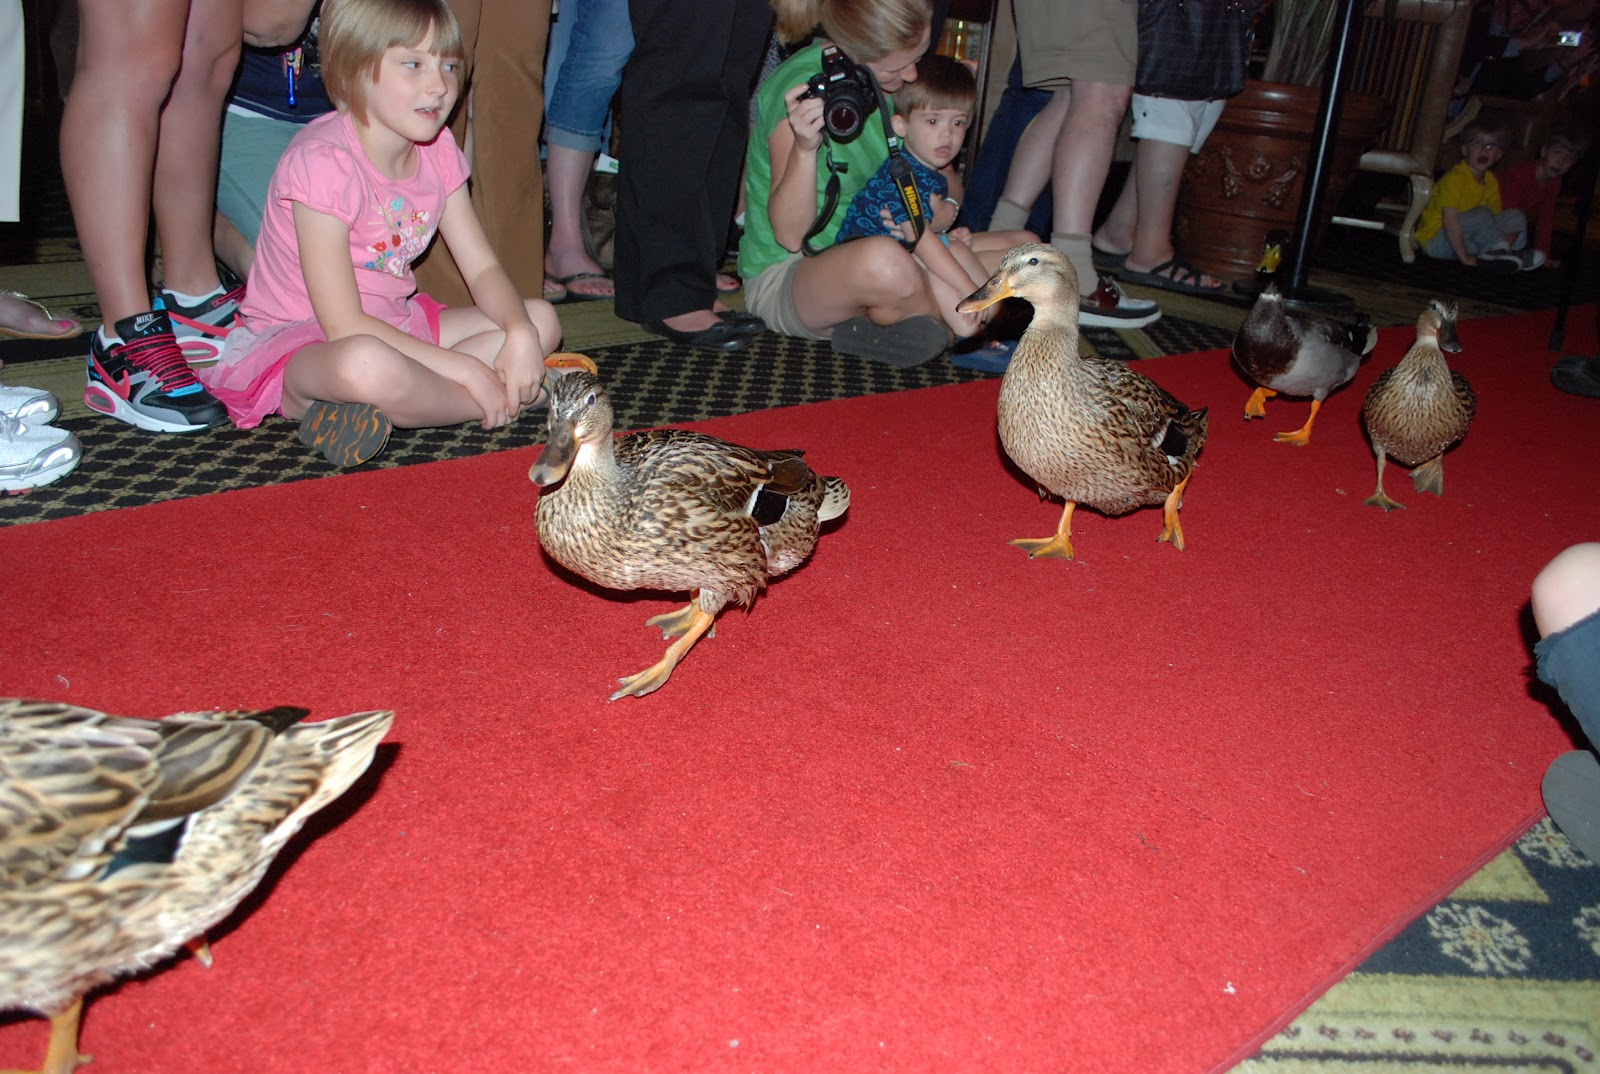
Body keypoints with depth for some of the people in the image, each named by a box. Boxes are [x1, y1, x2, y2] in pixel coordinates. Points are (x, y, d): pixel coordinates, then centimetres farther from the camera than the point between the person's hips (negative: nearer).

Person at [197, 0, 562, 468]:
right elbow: (344, 326, -26)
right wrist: (466, 369, -26)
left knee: (541, 319, -1)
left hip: (392, 327, 9)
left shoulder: (437, 150, 0)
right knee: (368, 365, -43)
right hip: (295, 341, -8)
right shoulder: (324, 161, -23)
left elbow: (483, 267, 1)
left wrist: (520, 334, -21)